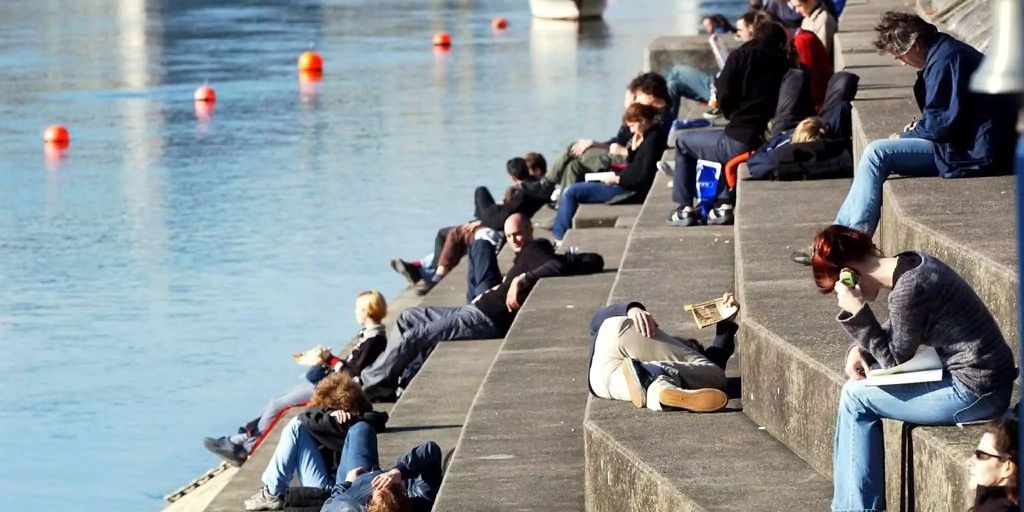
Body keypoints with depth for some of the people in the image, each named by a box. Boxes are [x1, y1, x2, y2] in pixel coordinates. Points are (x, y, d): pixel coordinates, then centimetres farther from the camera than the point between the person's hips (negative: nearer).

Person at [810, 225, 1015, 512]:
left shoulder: (908, 290, -22)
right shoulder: (913, 263, 6)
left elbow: (895, 360, -11)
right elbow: (894, 332, 20)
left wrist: (857, 313, -14)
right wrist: (859, 348, 3)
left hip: (976, 394, -10)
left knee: (855, 397, -1)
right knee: (862, 382, 16)